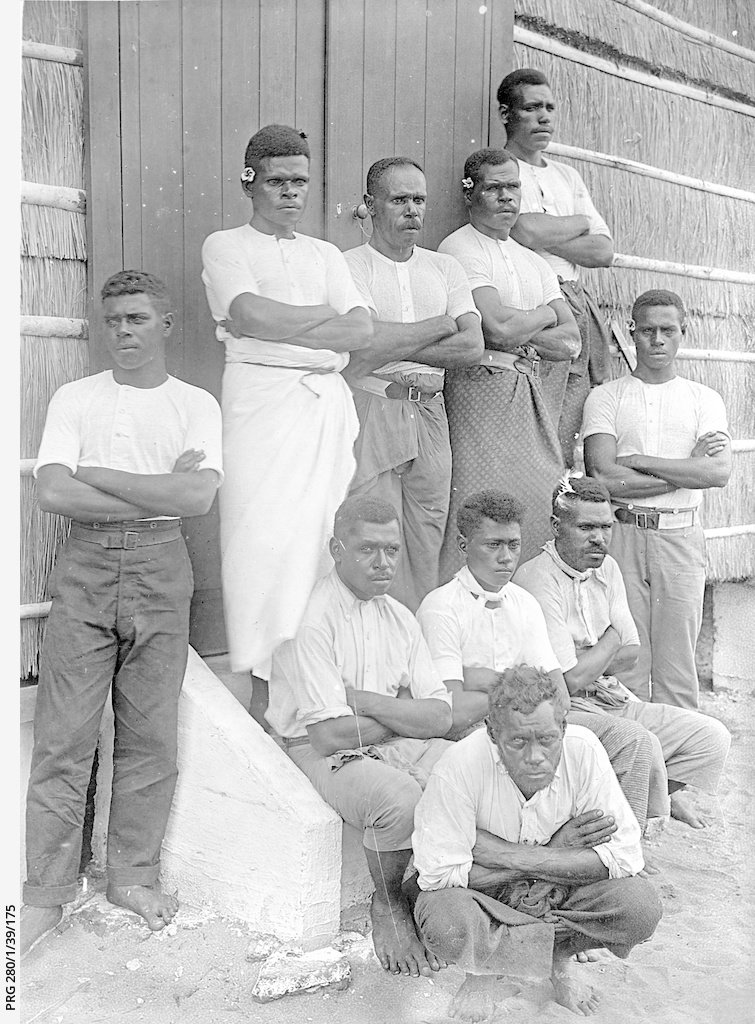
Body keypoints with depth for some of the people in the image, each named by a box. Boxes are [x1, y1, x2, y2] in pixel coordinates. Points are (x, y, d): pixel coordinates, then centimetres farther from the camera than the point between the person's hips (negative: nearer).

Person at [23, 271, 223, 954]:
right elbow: (53, 494, -7)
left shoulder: (196, 405, 6)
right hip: (85, 566, 0)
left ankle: (135, 877, 21)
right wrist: (158, 493, -9)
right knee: (64, 737, -1)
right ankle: (47, 892, 11)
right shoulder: (75, 398, 8)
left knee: (152, 735, 5)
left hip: (160, 570, 0)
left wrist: (97, 474, -8)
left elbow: (198, 499, -10)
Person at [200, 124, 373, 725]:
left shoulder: (325, 255, 23)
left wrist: (276, 325, -3)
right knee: (266, 541, -10)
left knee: (326, 536, -1)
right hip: (263, 398, -4)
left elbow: (362, 331, 7)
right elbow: (251, 314, -9)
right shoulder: (227, 246, 11)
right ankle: (266, 690, -4)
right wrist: (325, 315, 3)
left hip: (329, 403, 4)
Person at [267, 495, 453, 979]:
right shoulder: (311, 617, -15)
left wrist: (362, 699, -15)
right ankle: (388, 904, -1)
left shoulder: (400, 618, 7)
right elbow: (330, 734, -20)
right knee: (403, 799, -33)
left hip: (396, 746, 6)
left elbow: (441, 717, -1)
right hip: (323, 755, -6)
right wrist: (404, 714, -5)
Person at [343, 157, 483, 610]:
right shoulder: (350, 266, 0)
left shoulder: (444, 267, 14)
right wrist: (441, 326, -3)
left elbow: (473, 347, 1)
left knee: (428, 547, 7)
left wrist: (395, 348, -7)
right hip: (371, 410, -4)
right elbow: (366, 344, -16)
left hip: (430, 413, 4)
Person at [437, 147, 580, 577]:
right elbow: (498, 326, -15)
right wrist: (545, 315, 5)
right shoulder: (459, 248, -1)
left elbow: (571, 342, 12)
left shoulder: (534, 262, 22)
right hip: (482, 387, -7)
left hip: (531, 395, 7)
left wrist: (517, 335, -4)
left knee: (546, 510, 1)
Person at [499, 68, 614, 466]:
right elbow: (527, 231, -15)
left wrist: (543, 235, -3)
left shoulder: (567, 176, 23)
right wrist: (580, 222, 4)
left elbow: (603, 251, 12)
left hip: (579, 308, 6)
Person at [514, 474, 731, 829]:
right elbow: (569, 680, -22)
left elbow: (630, 653, 9)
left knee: (711, 736, 0)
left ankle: (667, 793, 23)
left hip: (615, 701, 8)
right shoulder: (536, 580, -19)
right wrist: (610, 639, -4)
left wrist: (587, 665, -12)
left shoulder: (606, 568, 9)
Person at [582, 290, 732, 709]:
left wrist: (639, 461, -8)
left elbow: (719, 472, -5)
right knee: (625, 665, 0)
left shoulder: (704, 400, 11)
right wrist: (687, 467, -5)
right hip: (622, 535, -1)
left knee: (677, 669, 4)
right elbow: (604, 480, -8)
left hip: (681, 536, 1)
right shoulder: (605, 397, 6)